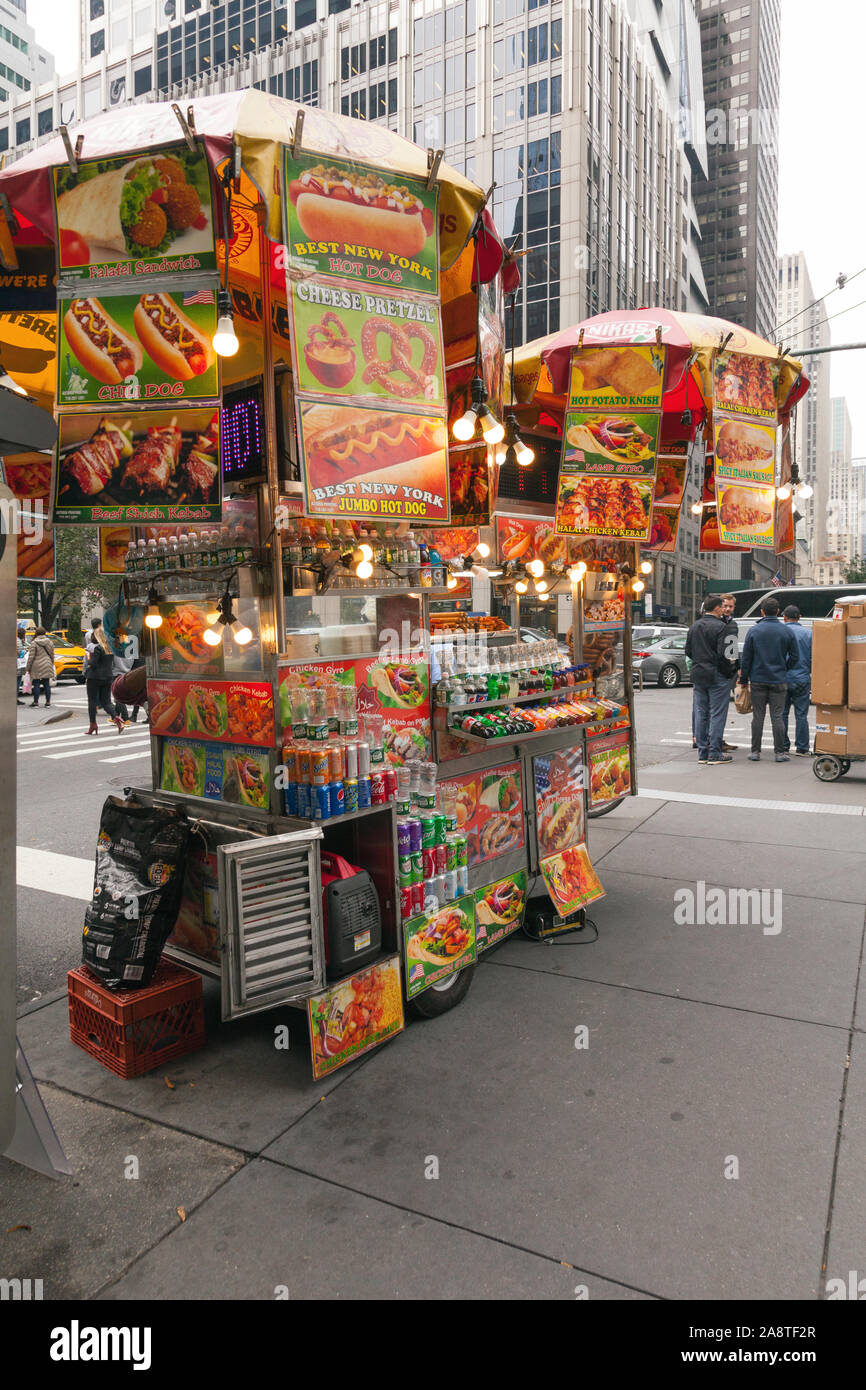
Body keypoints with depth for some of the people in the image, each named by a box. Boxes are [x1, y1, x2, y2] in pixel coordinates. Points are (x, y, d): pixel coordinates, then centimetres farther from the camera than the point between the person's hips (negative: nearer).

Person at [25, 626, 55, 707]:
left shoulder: (34, 643, -8)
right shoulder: (49, 642, 6)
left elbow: (31, 656, -9)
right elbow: (52, 655, 12)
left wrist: (28, 667, -1)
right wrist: (51, 665, 21)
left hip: (37, 667, -4)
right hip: (47, 666, 4)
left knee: (36, 684, 1)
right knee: (47, 684, 7)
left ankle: (35, 702, 3)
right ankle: (48, 702, 8)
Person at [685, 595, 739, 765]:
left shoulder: (693, 627, 9)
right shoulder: (720, 627, -13)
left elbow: (688, 652, 12)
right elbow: (723, 654, -18)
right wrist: (731, 668, -3)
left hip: (698, 675, 7)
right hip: (717, 676, -6)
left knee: (700, 714, 9)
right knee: (717, 715, -1)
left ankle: (703, 753, 14)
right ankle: (715, 754, 1)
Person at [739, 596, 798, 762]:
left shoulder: (753, 631, -3)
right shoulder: (787, 631, 0)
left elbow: (746, 658, -2)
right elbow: (795, 656, 2)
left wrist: (744, 679, 6)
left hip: (758, 680, 0)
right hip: (779, 681, 0)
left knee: (758, 717, 5)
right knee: (777, 717, 3)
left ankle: (755, 751, 8)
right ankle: (780, 752, 4)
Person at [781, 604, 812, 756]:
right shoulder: (808, 633, 0)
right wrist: (811, 675, 13)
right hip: (802, 679, 1)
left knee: (782, 714, 8)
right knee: (801, 715, 5)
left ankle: (783, 746, 12)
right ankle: (802, 748, 7)